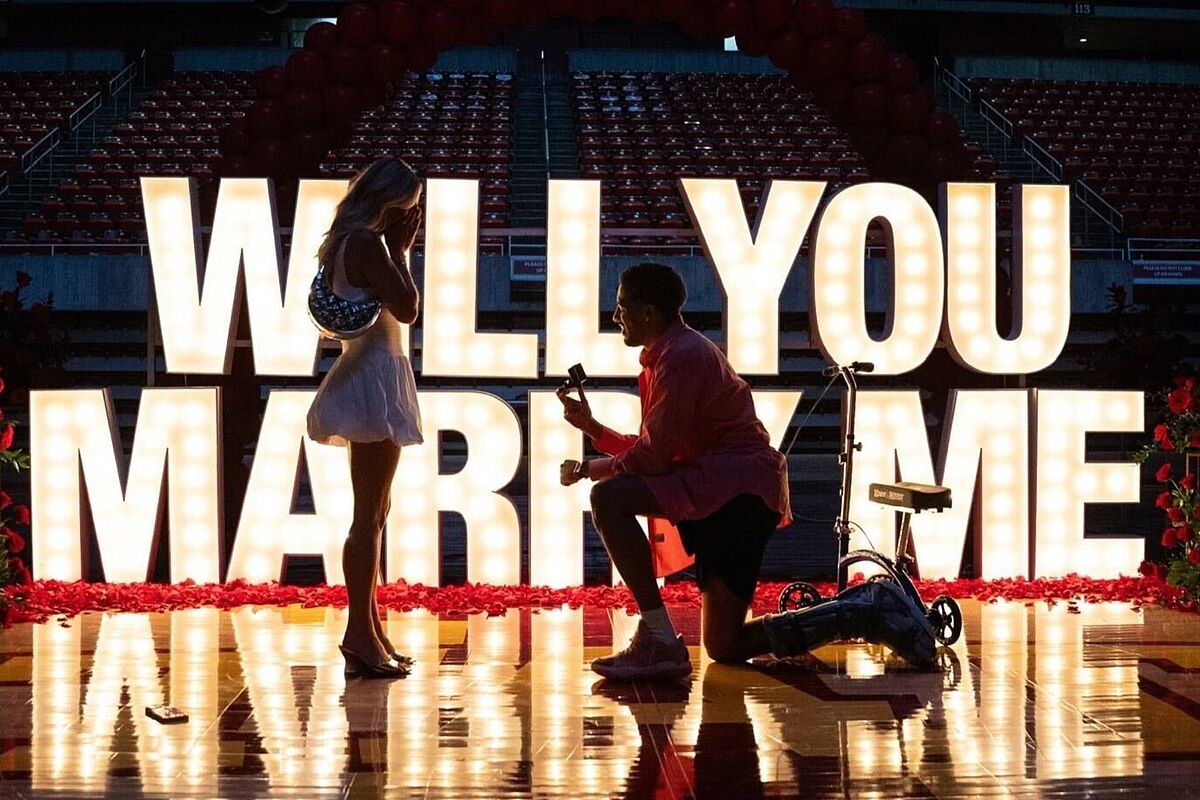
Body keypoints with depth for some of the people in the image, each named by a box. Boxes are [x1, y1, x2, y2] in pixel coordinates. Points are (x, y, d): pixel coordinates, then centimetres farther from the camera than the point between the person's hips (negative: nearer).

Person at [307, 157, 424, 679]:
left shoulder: (348, 243, 17)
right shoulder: (367, 243, -13)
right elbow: (407, 308, -16)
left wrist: (397, 249, 16)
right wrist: (399, 250, -7)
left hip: (368, 375, 11)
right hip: (375, 375, -11)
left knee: (375, 509, 15)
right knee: (369, 513, -10)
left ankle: (370, 632, 21)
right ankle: (360, 635, -8)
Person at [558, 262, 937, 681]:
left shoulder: (682, 356, -10)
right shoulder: (665, 355, 22)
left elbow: (655, 458, -15)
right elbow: (649, 449, 22)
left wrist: (589, 468, -3)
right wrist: (591, 427, 15)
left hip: (737, 485, -10)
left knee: (608, 497, -24)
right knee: (724, 646, 8)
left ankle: (658, 640, -23)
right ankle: (871, 608, 14)